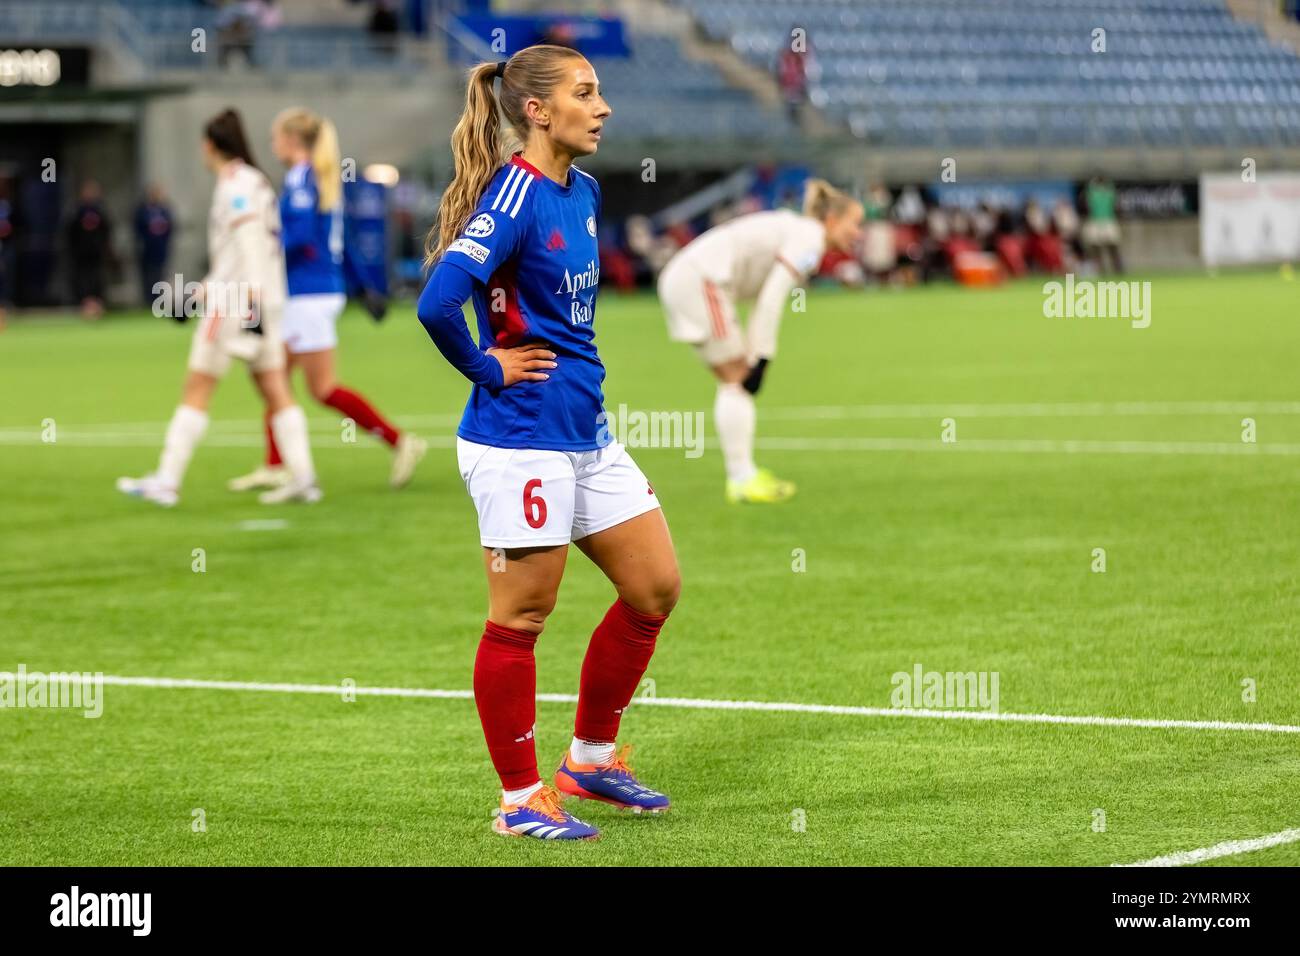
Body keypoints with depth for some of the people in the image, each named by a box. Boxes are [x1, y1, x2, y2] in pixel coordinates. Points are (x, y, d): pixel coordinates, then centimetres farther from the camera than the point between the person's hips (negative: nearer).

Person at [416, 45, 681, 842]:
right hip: (522, 439, -9)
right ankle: (522, 799, 12)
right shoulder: (512, 196, -18)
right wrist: (488, 368, -16)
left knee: (655, 589, 11)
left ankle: (593, 758, 26)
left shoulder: (583, 193, 10)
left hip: (588, 433, 9)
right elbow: (438, 303, -29)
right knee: (521, 618, 1)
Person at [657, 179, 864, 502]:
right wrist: (761, 359, -18)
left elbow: (765, 302, 21)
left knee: (736, 379, 11)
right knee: (737, 380, -7)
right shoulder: (809, 237, -9)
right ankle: (742, 479, -8)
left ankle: (743, 474, 12)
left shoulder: (795, 231, 21)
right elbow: (773, 299, -19)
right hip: (701, 281, -10)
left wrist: (755, 356, 16)